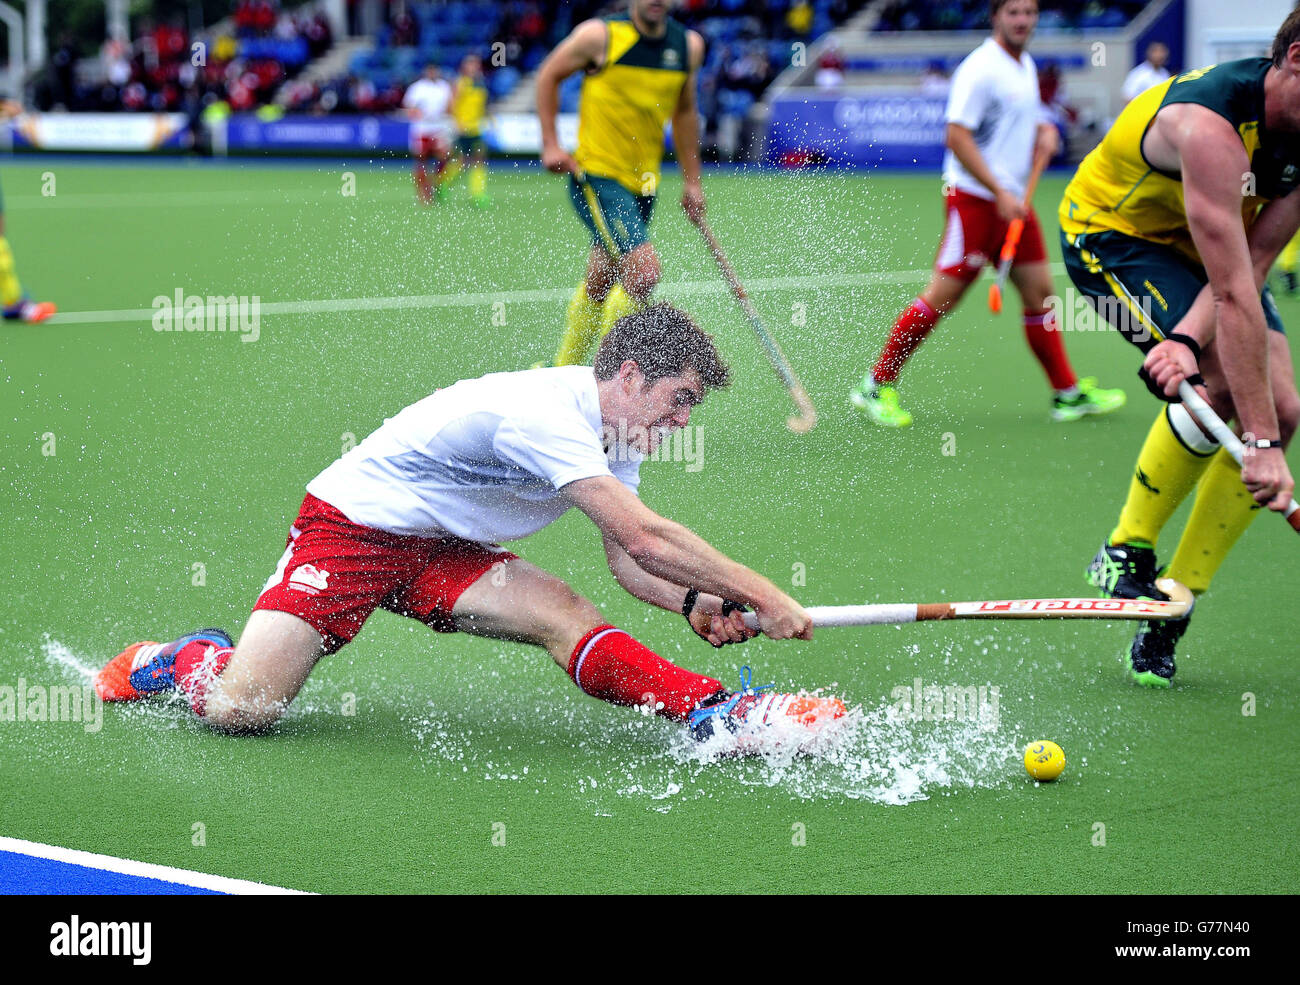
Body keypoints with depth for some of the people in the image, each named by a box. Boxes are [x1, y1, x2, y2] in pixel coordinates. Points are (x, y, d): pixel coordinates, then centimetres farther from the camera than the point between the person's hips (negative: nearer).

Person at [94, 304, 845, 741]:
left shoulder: (616, 434, 3)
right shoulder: (546, 413, -28)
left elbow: (626, 558, 6)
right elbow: (643, 536, -32)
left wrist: (693, 604, -14)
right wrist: (758, 594, -28)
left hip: (436, 551, 8)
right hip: (351, 525, -8)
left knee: (568, 617, -18)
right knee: (240, 710, -18)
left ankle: (716, 712, -23)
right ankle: (168, 662, 12)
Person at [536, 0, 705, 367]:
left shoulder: (689, 45, 4)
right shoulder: (601, 35, -11)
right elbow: (548, 75, 3)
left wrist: (692, 181, 17)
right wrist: (550, 145, -3)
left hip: (643, 183, 6)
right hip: (596, 175, -6)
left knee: (598, 285, 15)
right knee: (644, 272, -19)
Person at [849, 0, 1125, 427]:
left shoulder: (1026, 66, 13)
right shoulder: (981, 68, -15)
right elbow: (958, 136, -19)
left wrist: (1043, 131, 7)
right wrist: (1001, 193, -21)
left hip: (1013, 201, 8)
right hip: (975, 197, -8)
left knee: (1039, 290, 7)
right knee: (942, 296, -6)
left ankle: (1068, 394, 12)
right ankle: (877, 386, 4)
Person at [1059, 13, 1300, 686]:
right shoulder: (1209, 124, -39)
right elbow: (1236, 293, -44)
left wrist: (1190, 338, -38)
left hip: (1213, 247, 7)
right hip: (1112, 232, -7)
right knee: (1222, 381, -28)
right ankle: (1125, 554, -9)